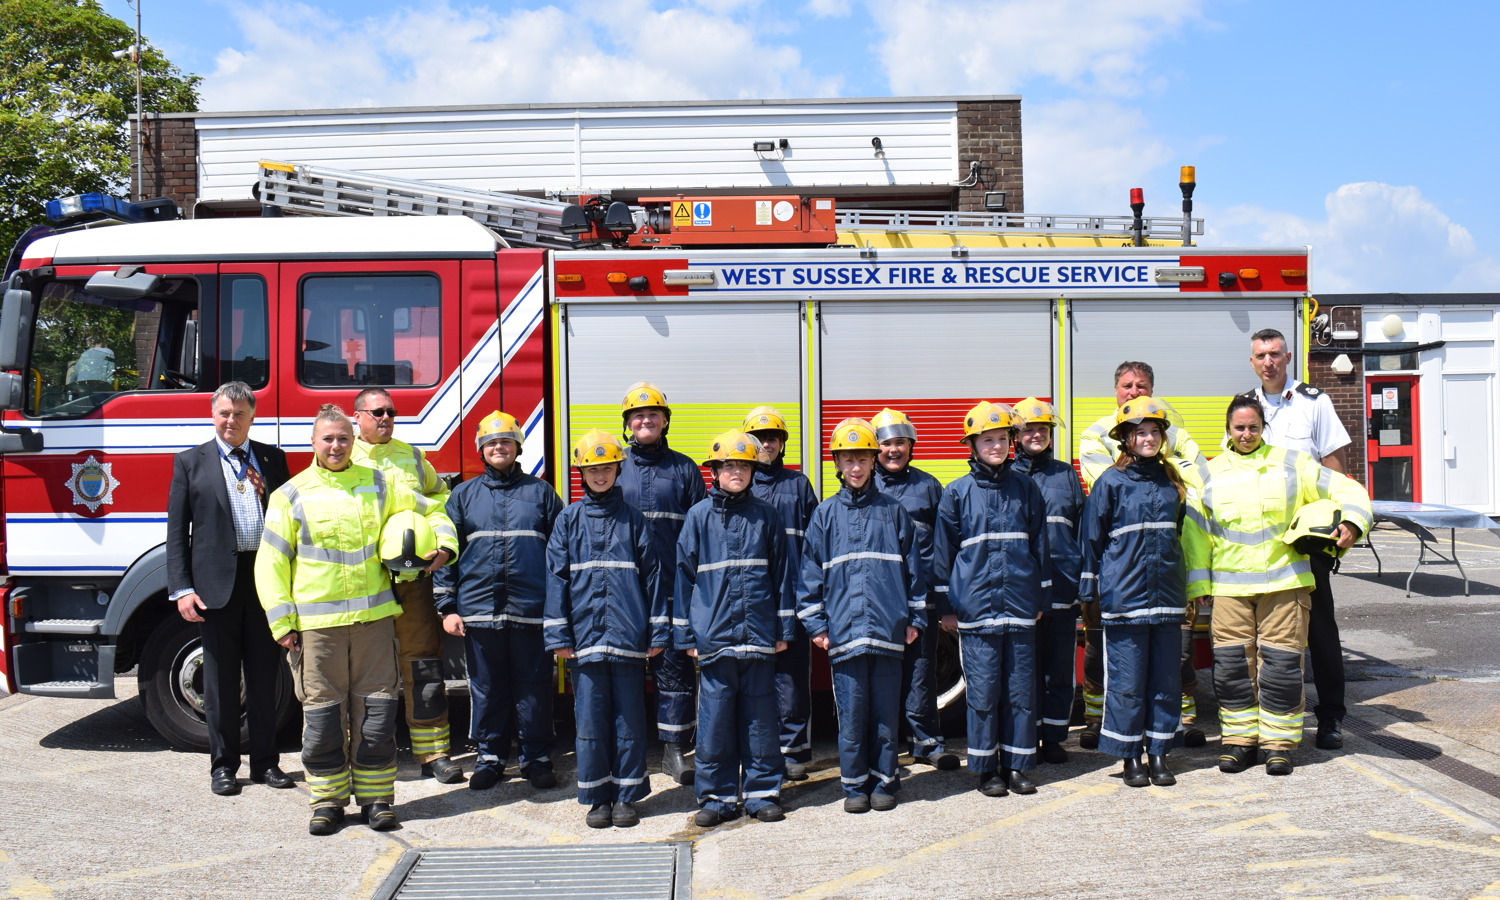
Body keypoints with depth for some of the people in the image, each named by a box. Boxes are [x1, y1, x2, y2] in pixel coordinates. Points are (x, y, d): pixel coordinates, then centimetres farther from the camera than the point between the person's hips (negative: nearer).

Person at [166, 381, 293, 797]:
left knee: (265, 673, 9)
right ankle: (223, 764, 17)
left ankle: (265, 761, 19)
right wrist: (181, 588, -7)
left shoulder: (273, 459, 10)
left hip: (266, 578, 2)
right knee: (221, 677, 6)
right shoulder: (190, 462, 5)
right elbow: (177, 531, 1)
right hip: (216, 581, -2)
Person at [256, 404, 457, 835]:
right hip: (316, 622, -2)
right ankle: (327, 799, 14)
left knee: (376, 710, 2)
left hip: (373, 617, 2)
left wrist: (444, 544, 1)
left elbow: (431, 510, 22)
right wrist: (281, 621, -3)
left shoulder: (379, 485, 10)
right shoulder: (292, 494, 4)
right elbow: (270, 562, 3)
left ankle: (376, 797, 12)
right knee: (322, 712, 1)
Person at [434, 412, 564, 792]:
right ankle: (489, 757, 21)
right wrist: (447, 607, 2)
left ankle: (536, 758, 16)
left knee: (534, 686, 4)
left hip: (531, 611, -1)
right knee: (487, 687, 8)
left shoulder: (540, 492, 8)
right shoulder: (463, 495, 11)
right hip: (479, 610, 1)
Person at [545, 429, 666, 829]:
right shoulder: (569, 520, 9)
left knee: (629, 718, 4)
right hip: (585, 635, 0)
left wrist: (658, 629, 2)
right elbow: (556, 577, 6)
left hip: (628, 636, 0)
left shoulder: (633, 518, 8)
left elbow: (651, 574, 7)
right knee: (590, 718, 3)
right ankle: (596, 797, 14)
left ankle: (626, 796, 13)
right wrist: (557, 634, -1)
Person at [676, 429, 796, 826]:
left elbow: (782, 573, 9)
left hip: (758, 636, 1)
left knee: (760, 718, 6)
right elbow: (684, 575, 6)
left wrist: (783, 628, 6)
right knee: (715, 720, 3)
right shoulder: (699, 517, 4)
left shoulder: (766, 516, 6)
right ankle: (717, 796, 14)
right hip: (713, 636, 0)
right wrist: (686, 634, 2)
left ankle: (762, 793, 17)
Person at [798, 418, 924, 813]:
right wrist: (815, 624, 2)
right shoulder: (825, 514, 8)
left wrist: (915, 617, 8)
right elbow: (811, 571, 8)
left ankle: (884, 783, 17)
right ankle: (854, 785, 13)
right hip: (844, 629, 0)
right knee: (851, 713, 2)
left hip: (888, 628, 0)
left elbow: (913, 565, 11)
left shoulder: (893, 511, 8)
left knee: (886, 711, 5)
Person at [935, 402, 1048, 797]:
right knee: (983, 690, 1)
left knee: (1021, 688, 5)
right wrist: (946, 607, 3)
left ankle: (1017, 765, 16)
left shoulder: (1025, 488, 8)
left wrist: (1039, 597, 11)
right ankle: (986, 768, 13)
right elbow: (944, 552, 5)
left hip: (1020, 607, 2)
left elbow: (1039, 545, 13)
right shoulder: (957, 493, 2)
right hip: (976, 608, -2)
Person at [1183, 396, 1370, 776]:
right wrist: (1196, 584, 6)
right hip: (1229, 586, 1)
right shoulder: (1210, 473, 11)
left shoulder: (1290, 464, 8)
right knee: (1232, 663, 1)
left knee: (1280, 662, -1)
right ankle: (1240, 739, 12)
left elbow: (1345, 489, 10)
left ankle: (1279, 741, 9)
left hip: (1284, 583, -1)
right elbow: (1195, 532, 12)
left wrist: (1352, 523, -10)